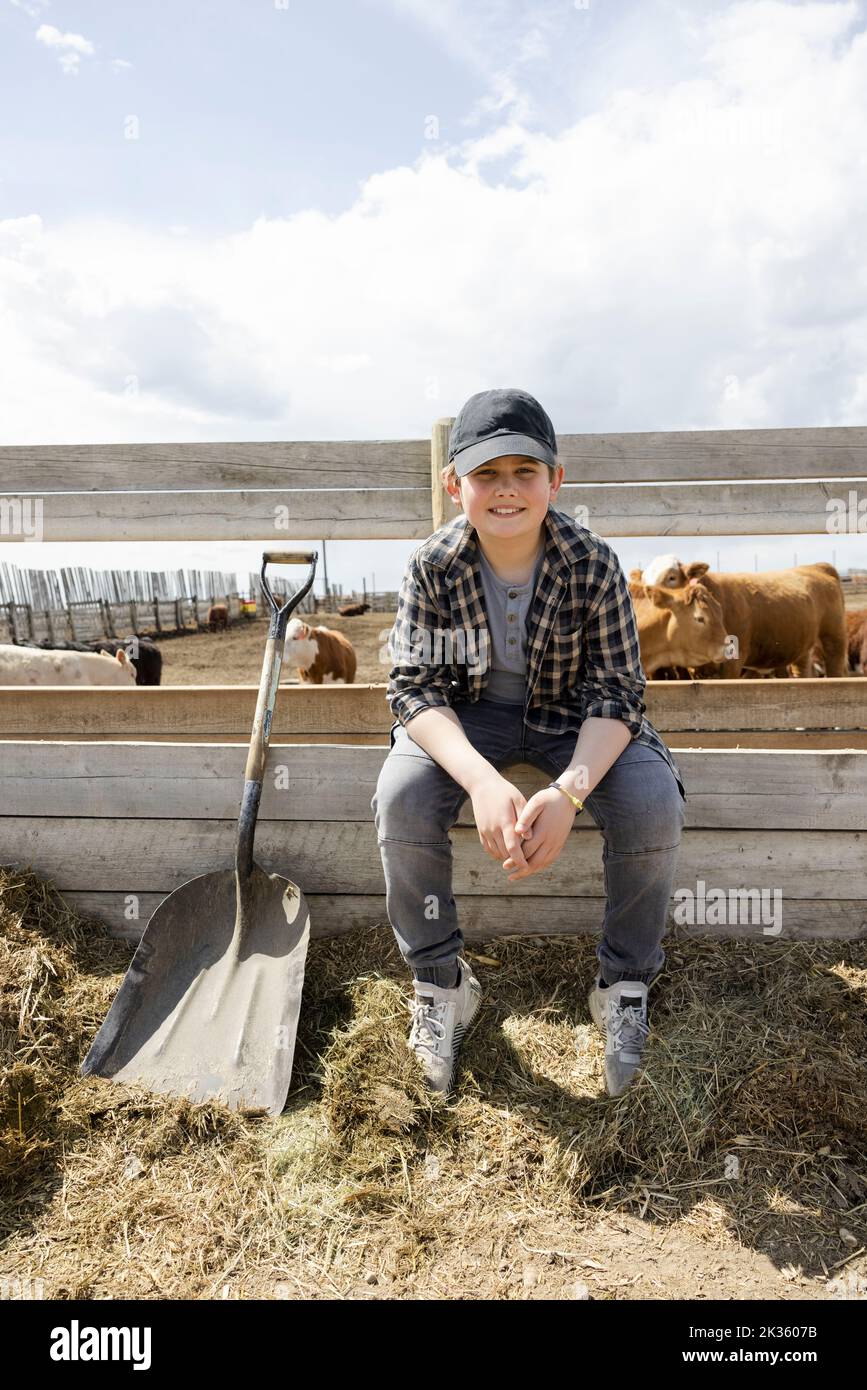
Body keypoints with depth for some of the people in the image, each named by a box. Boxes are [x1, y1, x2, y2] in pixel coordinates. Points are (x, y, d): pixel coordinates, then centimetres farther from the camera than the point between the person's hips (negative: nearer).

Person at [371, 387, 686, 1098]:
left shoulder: (594, 564, -21)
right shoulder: (433, 566, -18)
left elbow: (616, 692, -19)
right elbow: (416, 686, -19)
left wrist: (569, 790, -38)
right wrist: (482, 779, -39)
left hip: (574, 714, 0)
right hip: (468, 714, 1)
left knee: (654, 804, -28)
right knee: (401, 797, -28)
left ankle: (626, 985, 0)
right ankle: (441, 982, -3)